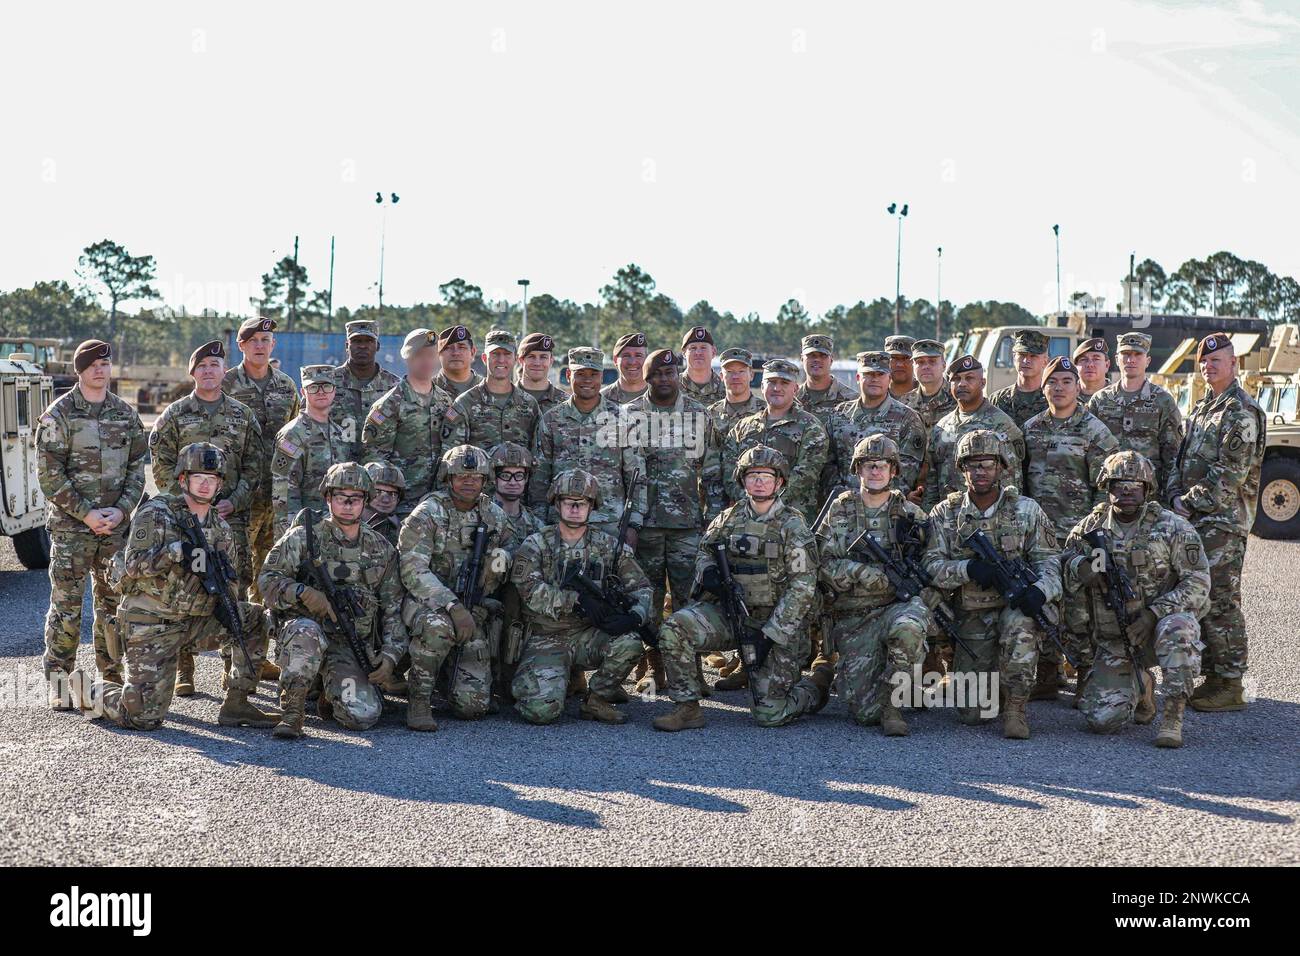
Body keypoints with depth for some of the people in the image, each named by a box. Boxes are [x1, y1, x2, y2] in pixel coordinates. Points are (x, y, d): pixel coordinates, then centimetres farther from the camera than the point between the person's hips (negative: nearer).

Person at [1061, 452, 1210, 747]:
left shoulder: (1173, 528, -6)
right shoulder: (1090, 528, 2)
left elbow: (1198, 582, -9)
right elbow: (1062, 566, 9)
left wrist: (1154, 613, -21)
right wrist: (1081, 569, -17)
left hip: (1159, 624, -2)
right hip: (1113, 640, 3)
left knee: (1177, 628, -40)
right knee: (1102, 720, -11)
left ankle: (1173, 717, -26)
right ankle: (1140, 688, 24)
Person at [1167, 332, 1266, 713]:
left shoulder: (1242, 412, -9)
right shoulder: (1201, 409, 19)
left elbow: (1230, 474, -16)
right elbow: (1182, 459, 18)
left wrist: (1191, 502, -13)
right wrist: (1176, 496, 1)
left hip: (1223, 522, -9)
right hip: (1194, 521, 9)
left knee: (1221, 603, -8)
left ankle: (1231, 687, -3)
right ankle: (1212, 677, 19)